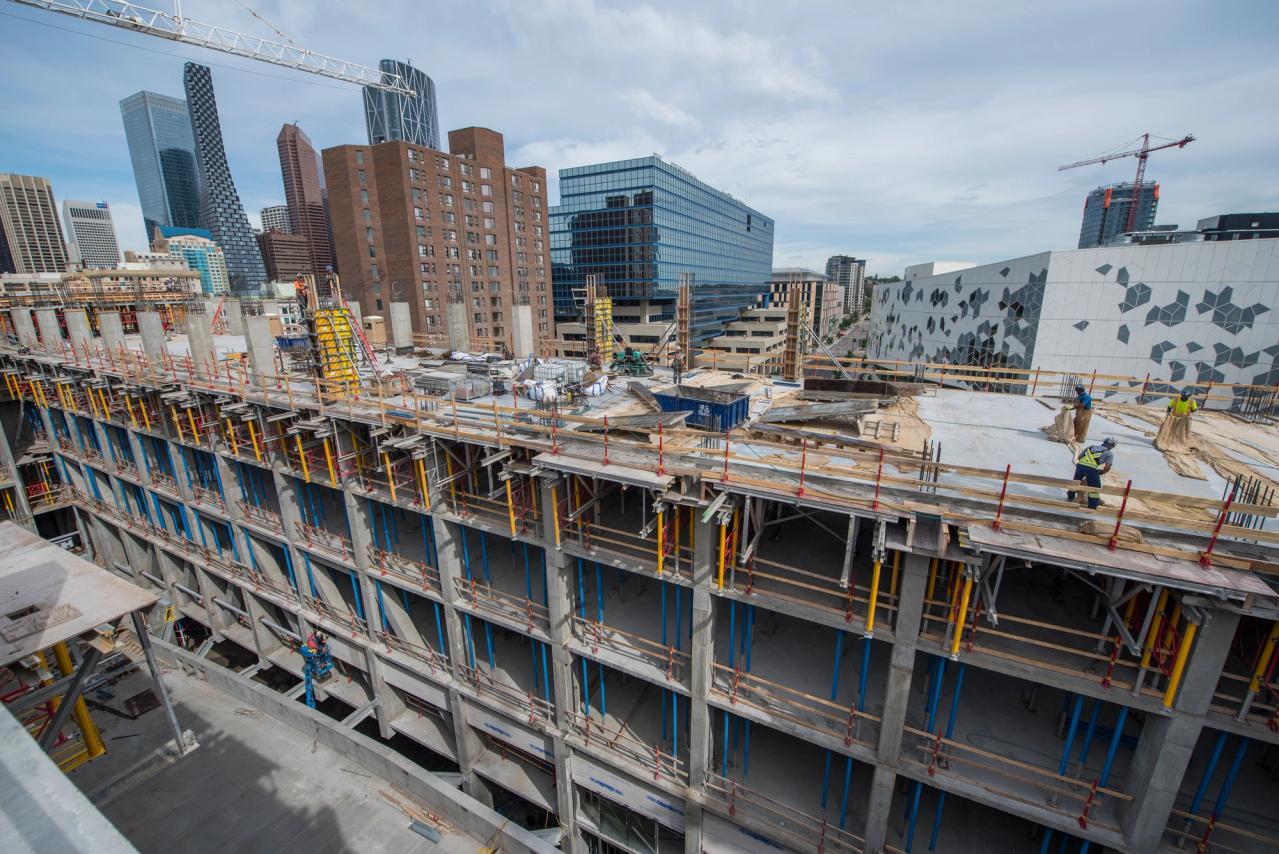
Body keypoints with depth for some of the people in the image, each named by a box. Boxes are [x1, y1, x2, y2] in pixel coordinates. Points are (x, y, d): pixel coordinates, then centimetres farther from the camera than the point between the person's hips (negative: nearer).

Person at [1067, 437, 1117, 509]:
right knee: (1095, 487, 13)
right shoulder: (1109, 453, 16)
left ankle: (1070, 497, 41)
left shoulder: (1091, 446, 27)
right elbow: (1107, 467, 5)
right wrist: (1100, 473, 21)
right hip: (1092, 469, -4)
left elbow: (1078, 458, 25)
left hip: (1080, 465, 4)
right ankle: (1093, 506, 19)